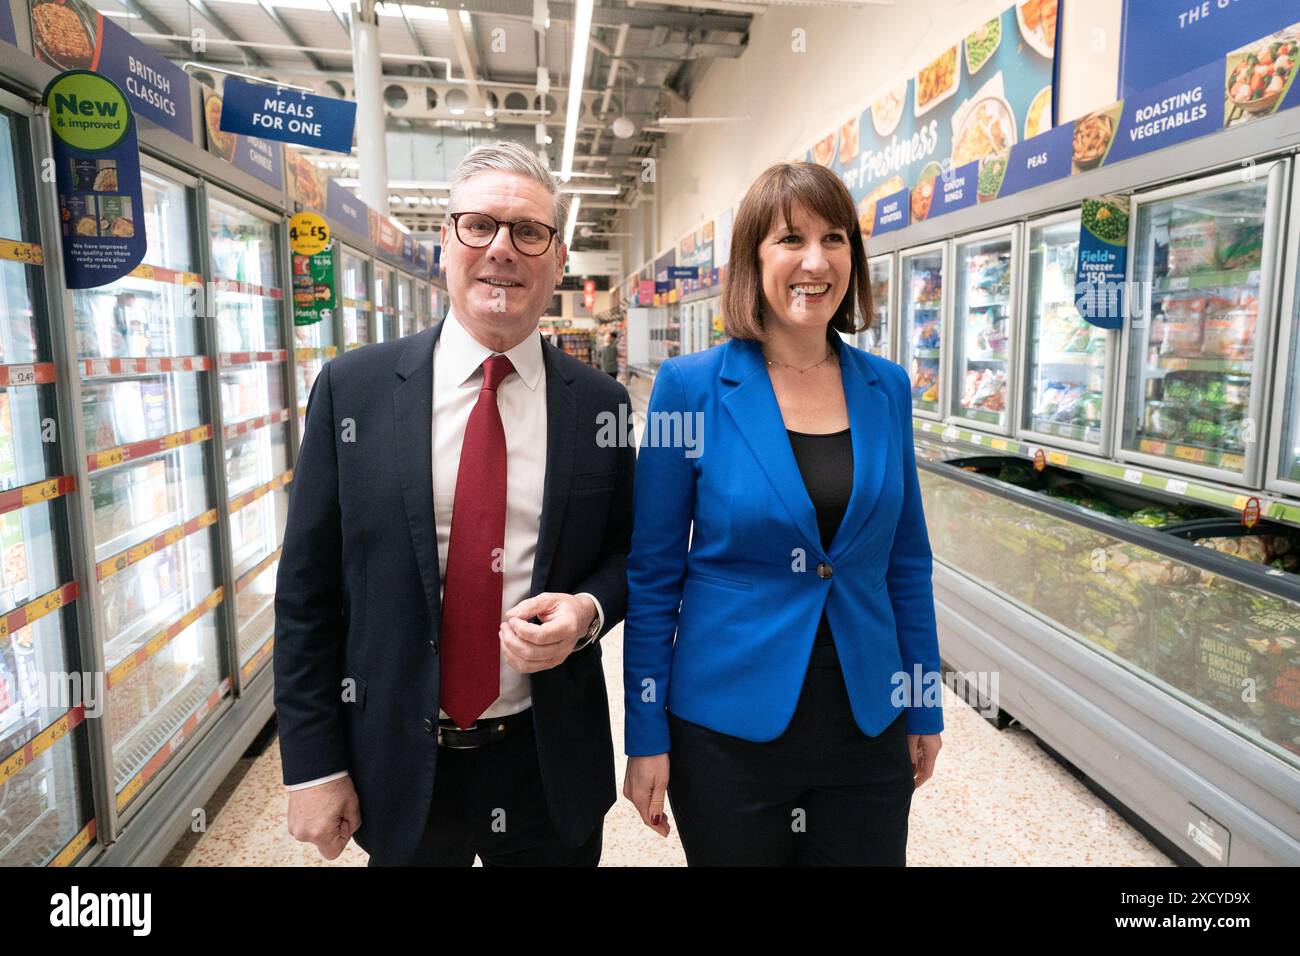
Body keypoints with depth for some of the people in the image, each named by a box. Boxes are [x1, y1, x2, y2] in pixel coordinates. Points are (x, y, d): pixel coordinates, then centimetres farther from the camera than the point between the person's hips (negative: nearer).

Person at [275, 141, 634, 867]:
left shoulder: (600, 404, -4)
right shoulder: (352, 388, -6)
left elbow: (628, 553, 6)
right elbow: (308, 587, -4)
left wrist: (588, 610, -16)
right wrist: (313, 764, -4)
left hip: (551, 765, 1)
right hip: (398, 768, 0)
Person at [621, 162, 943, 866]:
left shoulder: (887, 388, 0)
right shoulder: (691, 386, -11)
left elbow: (905, 560, 7)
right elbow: (652, 572, -8)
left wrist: (925, 710, 9)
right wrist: (646, 736, -7)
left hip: (867, 727, 3)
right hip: (727, 728, -3)